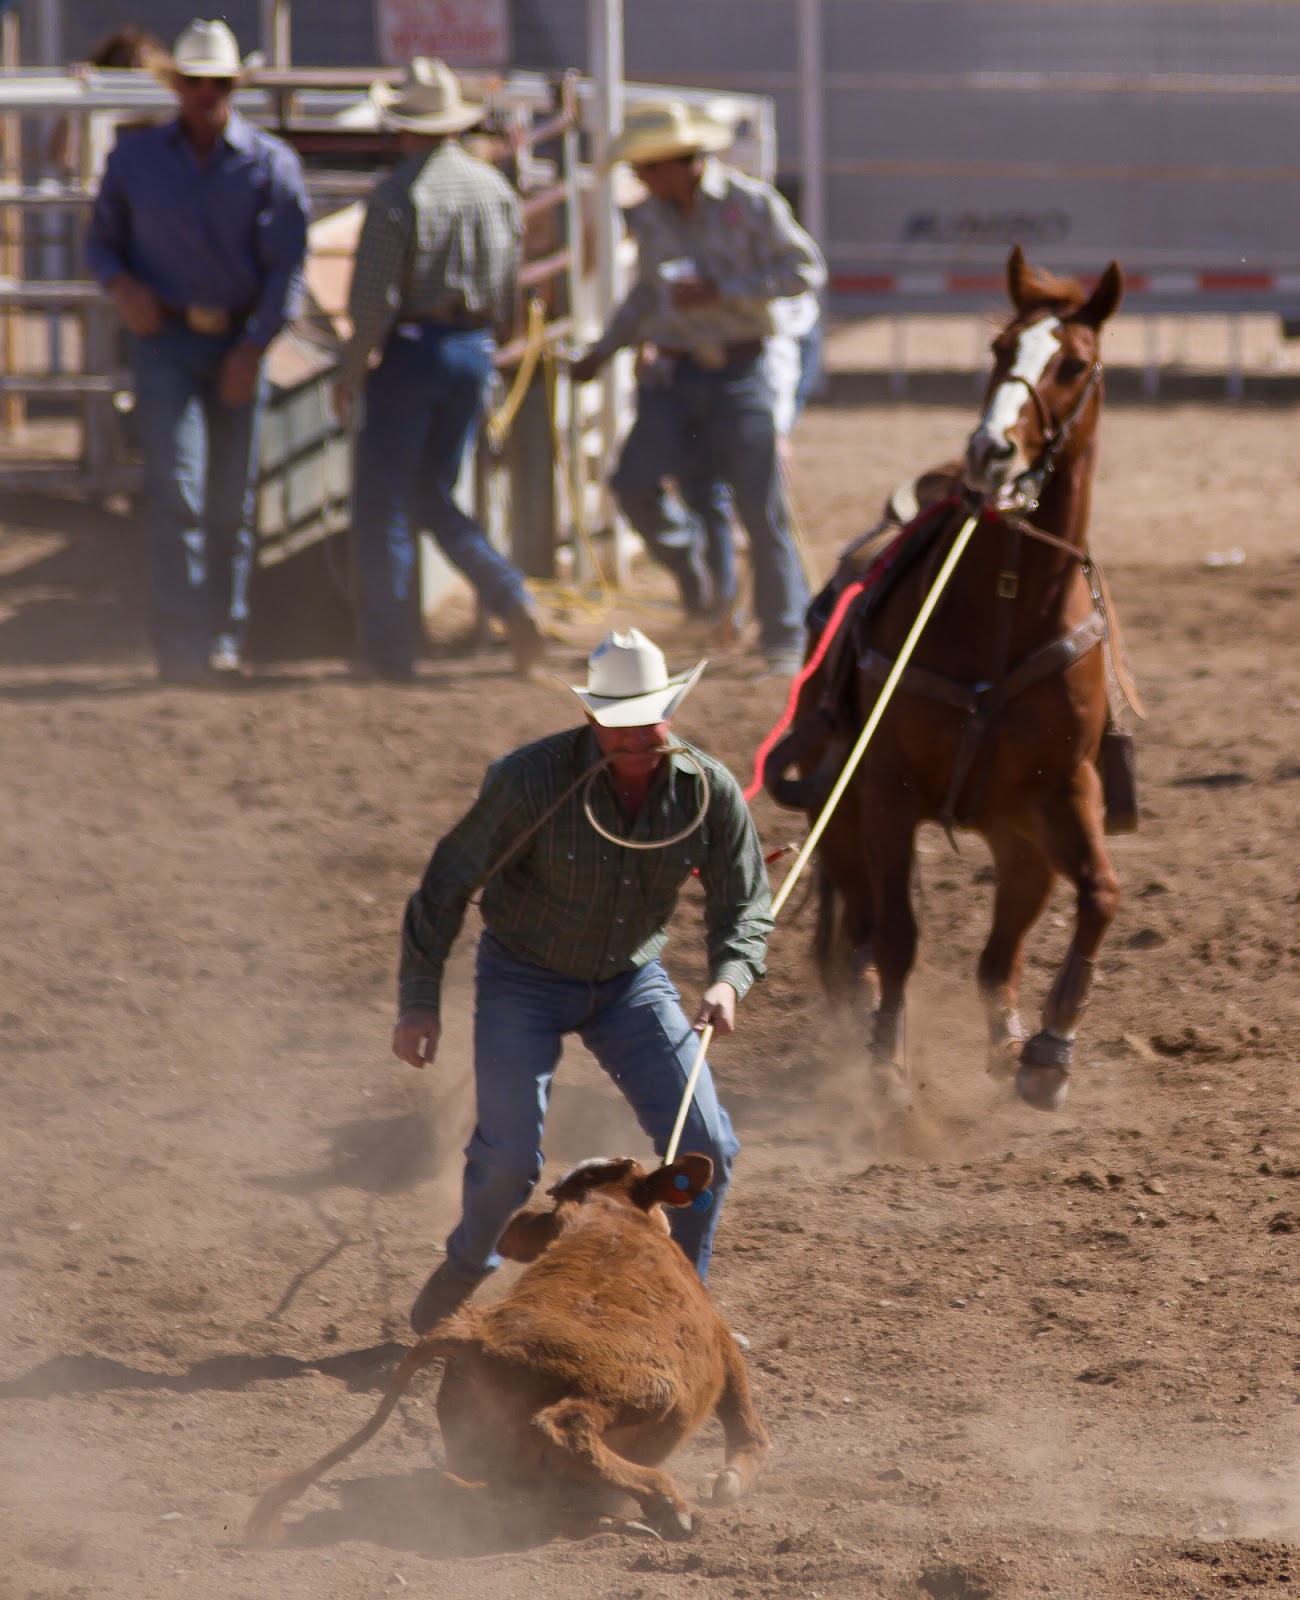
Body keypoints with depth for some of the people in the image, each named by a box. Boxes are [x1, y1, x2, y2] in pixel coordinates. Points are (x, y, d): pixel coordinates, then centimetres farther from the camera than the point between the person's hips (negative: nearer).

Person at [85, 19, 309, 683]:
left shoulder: (271, 165, 0)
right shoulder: (135, 157, 4)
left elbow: (287, 268, -4)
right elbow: (101, 237, 14)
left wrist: (252, 349, -13)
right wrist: (121, 285, -8)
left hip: (238, 346, 1)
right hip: (166, 338, -1)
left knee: (231, 500, 6)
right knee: (176, 489, -14)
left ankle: (223, 636, 17)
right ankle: (180, 645, -16)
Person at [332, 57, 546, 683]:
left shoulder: (396, 195, -12)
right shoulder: (496, 189, 6)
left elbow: (374, 297, -15)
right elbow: (508, 290, 11)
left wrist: (350, 372, -5)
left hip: (412, 350, -6)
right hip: (475, 350, 6)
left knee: (382, 503, 2)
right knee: (433, 495, 17)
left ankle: (389, 649, 2)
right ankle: (510, 598, -4)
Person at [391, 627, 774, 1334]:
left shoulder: (710, 790, -16)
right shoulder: (531, 779, -26)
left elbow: (744, 904, -3)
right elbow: (447, 885, -15)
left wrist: (729, 979, -25)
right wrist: (418, 1002, -14)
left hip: (631, 980, 3)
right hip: (523, 978, -3)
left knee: (705, 1145, -6)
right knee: (510, 1155, -12)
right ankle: (465, 1269, 20)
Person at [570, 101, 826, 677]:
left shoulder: (752, 204, -7)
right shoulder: (649, 218, 7)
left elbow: (804, 270, -9)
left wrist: (721, 293, -18)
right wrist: (603, 349, 13)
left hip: (738, 376, -4)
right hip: (672, 375, 4)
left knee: (761, 507, -6)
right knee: (634, 483, -15)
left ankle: (783, 640, 5)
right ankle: (683, 552, 16)